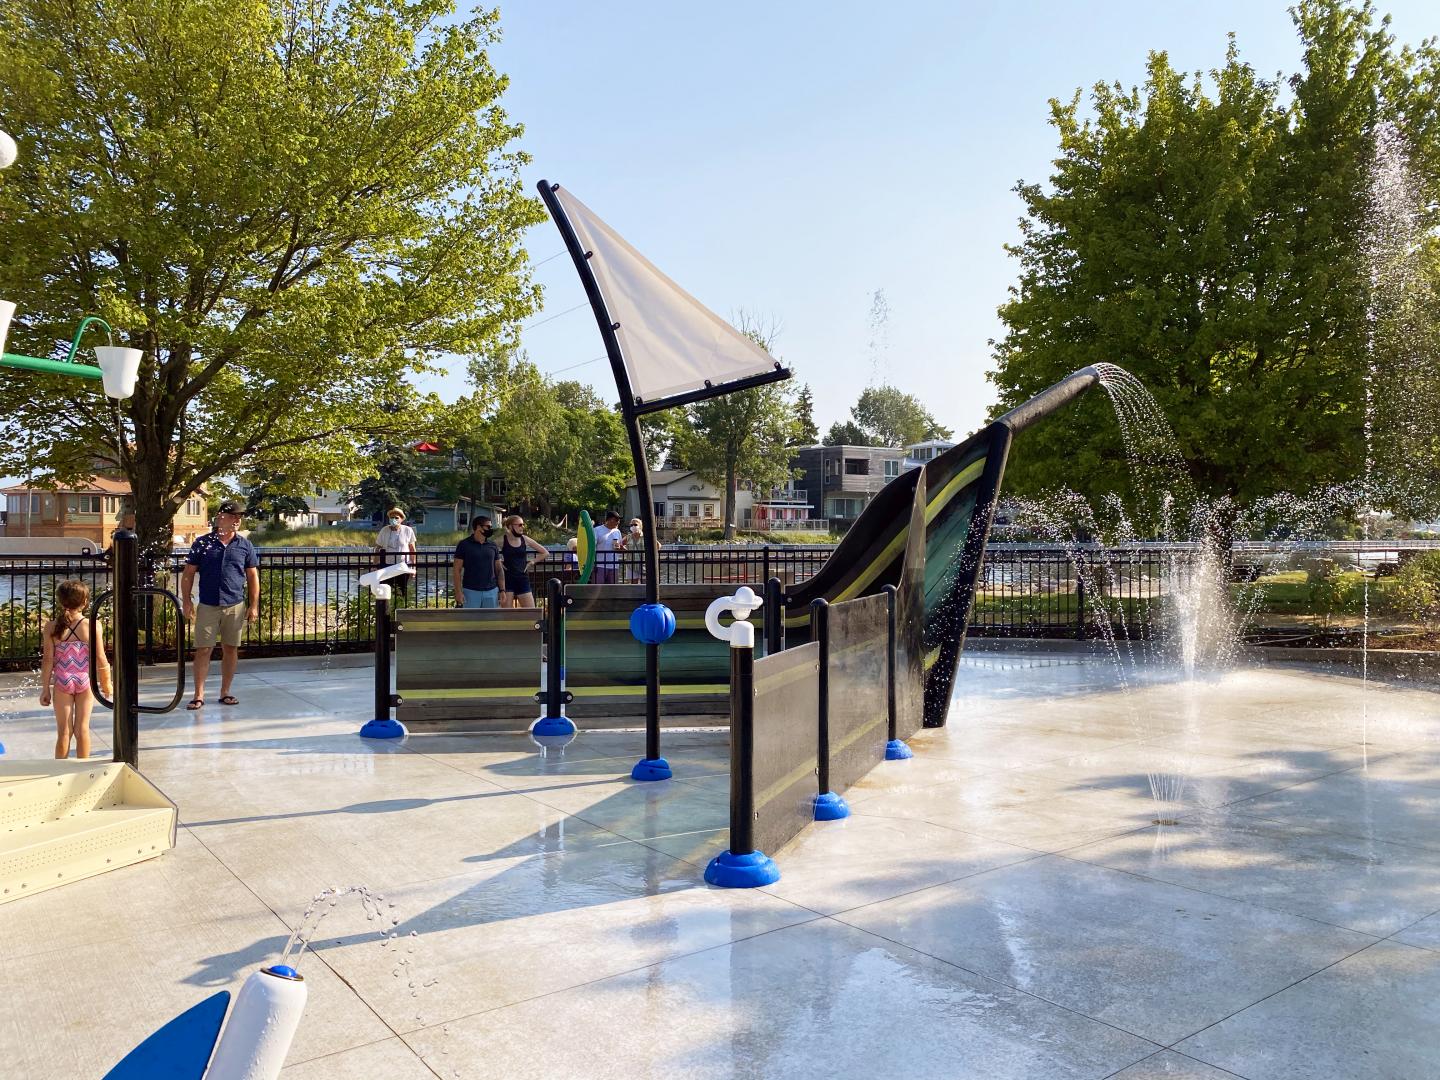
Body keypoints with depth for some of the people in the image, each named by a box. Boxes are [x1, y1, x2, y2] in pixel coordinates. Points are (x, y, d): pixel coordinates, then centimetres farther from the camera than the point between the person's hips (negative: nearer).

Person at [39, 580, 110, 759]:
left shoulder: (52, 627, -5)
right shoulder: (93, 625, -9)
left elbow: (48, 660, -4)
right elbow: (100, 659, -7)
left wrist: (45, 688, 5)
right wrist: (106, 683, 6)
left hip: (62, 682, 1)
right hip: (85, 681, -1)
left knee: (64, 732, 9)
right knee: (82, 729, 8)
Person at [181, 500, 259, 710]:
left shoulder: (245, 546, 5)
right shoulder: (202, 543, 2)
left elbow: (253, 577, 8)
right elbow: (188, 574, 5)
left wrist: (254, 605, 2)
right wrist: (187, 601, -3)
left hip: (235, 606, 2)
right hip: (207, 606, -1)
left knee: (231, 649, 7)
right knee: (203, 650, -1)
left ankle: (225, 692, 18)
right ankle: (199, 695, 5)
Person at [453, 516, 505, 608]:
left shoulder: (493, 546, 9)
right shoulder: (464, 545, -2)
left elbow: (499, 569, 12)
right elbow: (457, 570, -3)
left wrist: (502, 590, 2)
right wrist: (458, 592, -11)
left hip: (491, 591, 4)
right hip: (471, 591, -4)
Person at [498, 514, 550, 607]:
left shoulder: (525, 540, 4)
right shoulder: (502, 540, -5)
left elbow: (545, 552, 11)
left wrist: (532, 562, 5)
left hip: (523, 580, 3)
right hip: (507, 580, -3)